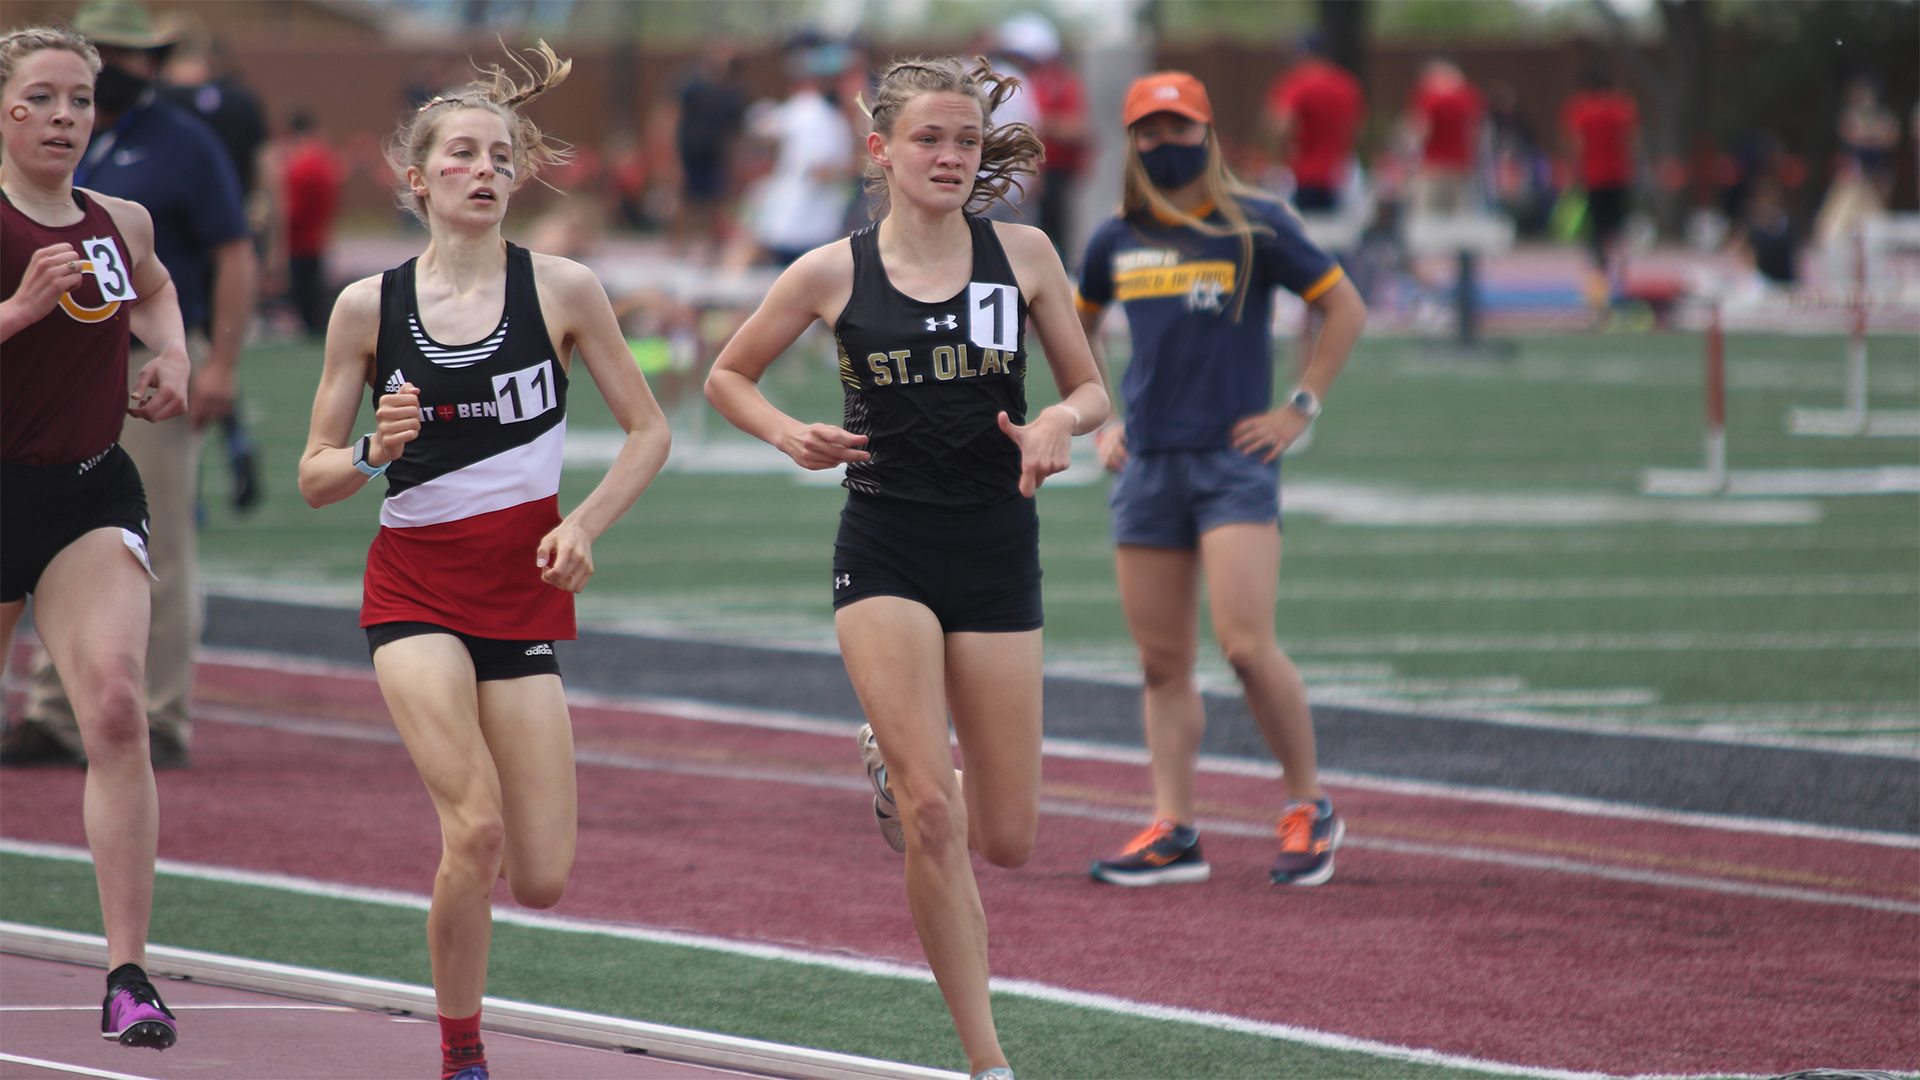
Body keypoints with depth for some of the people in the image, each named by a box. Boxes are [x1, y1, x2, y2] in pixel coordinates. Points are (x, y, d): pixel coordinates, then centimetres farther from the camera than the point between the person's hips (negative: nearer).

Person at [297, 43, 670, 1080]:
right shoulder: (369, 306, -1)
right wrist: (374, 452, -16)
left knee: (540, 880, -3)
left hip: (526, 586, 1)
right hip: (414, 584, -1)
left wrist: (585, 523, -8)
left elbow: (648, 432, 7)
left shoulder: (560, 288, -1)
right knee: (476, 830, -22)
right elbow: (314, 477, 5)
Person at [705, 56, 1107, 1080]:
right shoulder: (832, 273, -2)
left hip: (997, 546, 2)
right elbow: (728, 375, 12)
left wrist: (1058, 422, -13)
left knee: (1005, 839, 4)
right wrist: (790, 435, -7)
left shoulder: (1022, 254, 1)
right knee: (933, 819, -16)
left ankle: (893, 761, 39)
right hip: (885, 546, -2)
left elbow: (1090, 389, 9)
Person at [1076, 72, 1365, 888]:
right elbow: (1079, 326, 28)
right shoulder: (1117, 241, 10)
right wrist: (1097, 421, 18)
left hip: (1234, 461, -5)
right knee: (1162, 662, 4)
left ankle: (1309, 810, 0)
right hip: (1147, 468, 5)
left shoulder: (1254, 227, -3)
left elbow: (1345, 307, 2)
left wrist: (1300, 410, -3)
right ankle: (1172, 830, 7)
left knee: (1247, 645, -15)